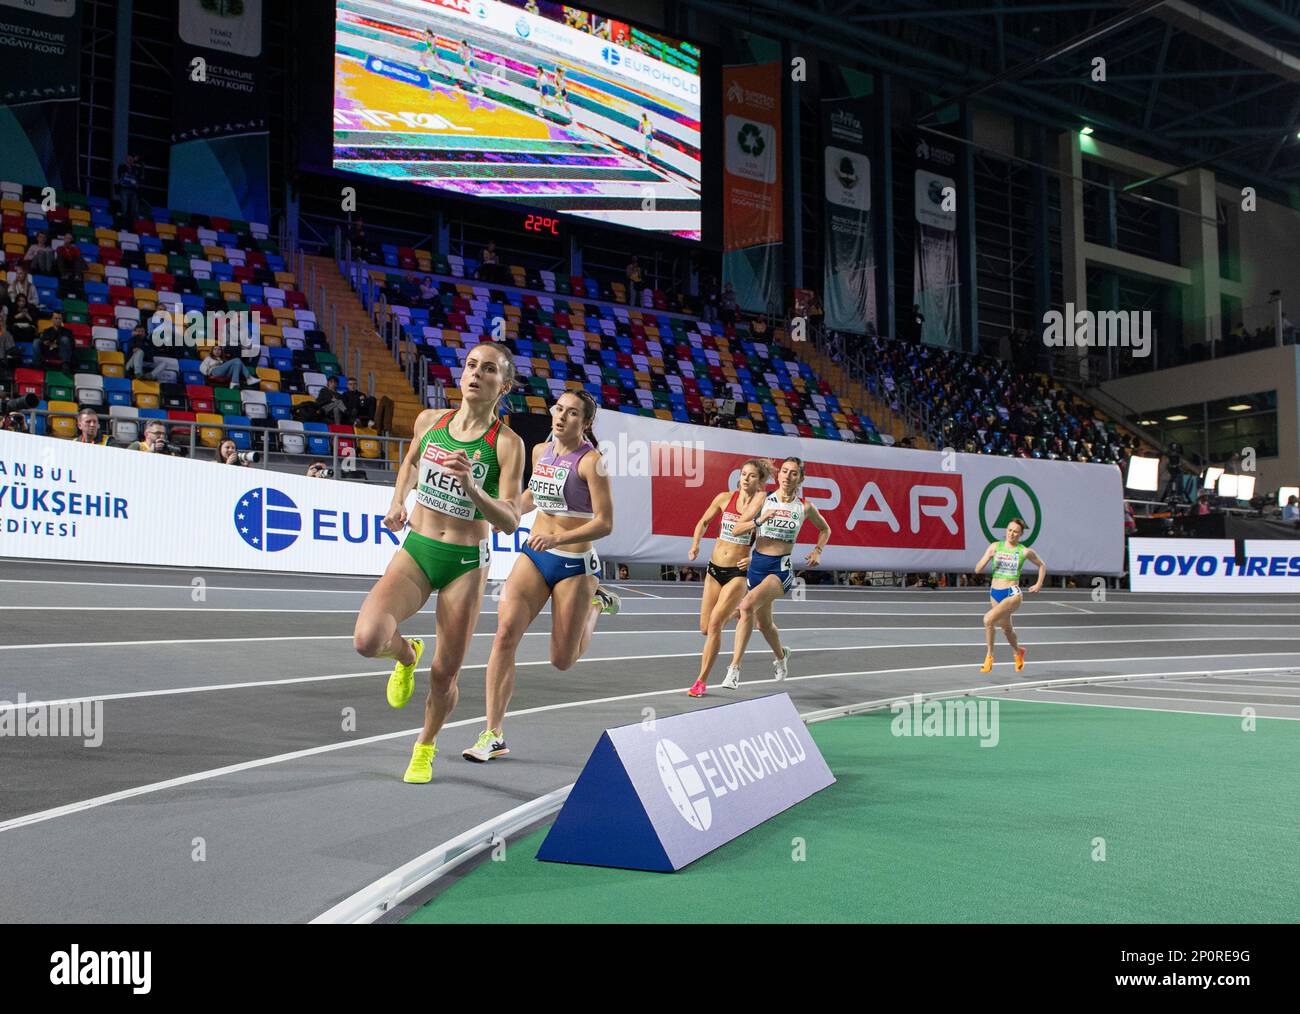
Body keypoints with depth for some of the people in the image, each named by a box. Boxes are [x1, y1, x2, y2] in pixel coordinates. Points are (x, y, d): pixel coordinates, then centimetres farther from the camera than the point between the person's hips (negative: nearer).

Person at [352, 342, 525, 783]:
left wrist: (472, 489, -33)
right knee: (367, 639, -22)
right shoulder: (429, 420, 1)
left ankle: (425, 746, 37)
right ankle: (406, 654, 16)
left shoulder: (507, 443, -11)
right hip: (416, 550, 2)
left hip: (466, 564, -2)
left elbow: (510, 521, -17)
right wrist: (398, 500, 9)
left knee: (444, 675, 6)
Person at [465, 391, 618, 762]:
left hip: (575, 565, -4)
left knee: (562, 661, 5)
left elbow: (604, 523, -17)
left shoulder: (591, 461, -12)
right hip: (534, 557, 5)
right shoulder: (540, 451, 7)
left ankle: (596, 603, 35)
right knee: (505, 632, -16)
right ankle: (494, 735, -8)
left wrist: (558, 538, -27)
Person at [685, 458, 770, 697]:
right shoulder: (725, 498, 0)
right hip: (714, 569, 4)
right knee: (705, 628, 8)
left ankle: (702, 681, -3)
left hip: (738, 572, -4)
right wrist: (695, 544, -1)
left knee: (714, 624, -15)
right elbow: (704, 521, 14)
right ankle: (736, 614, 41)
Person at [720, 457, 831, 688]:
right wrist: (759, 521, -21)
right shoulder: (763, 500, 0)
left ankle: (735, 668, -26)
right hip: (757, 563, 4)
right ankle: (781, 655, 51)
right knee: (764, 623, 18)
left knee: (747, 605, -30)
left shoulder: (805, 507, 0)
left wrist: (817, 551, 5)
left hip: (781, 568, -4)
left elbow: (825, 530, 20)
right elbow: (737, 529, -6)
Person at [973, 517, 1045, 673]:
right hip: (995, 593, 4)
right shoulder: (995, 547, -1)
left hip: (1012, 594, -4)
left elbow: (1042, 566, 14)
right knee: (1006, 628, 21)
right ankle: (1018, 651, 53)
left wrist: (1039, 584, 6)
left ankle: (989, 657, -11)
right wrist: (988, 557, -20)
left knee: (988, 619, -27)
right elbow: (977, 569, -4)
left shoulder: (1025, 552, -5)